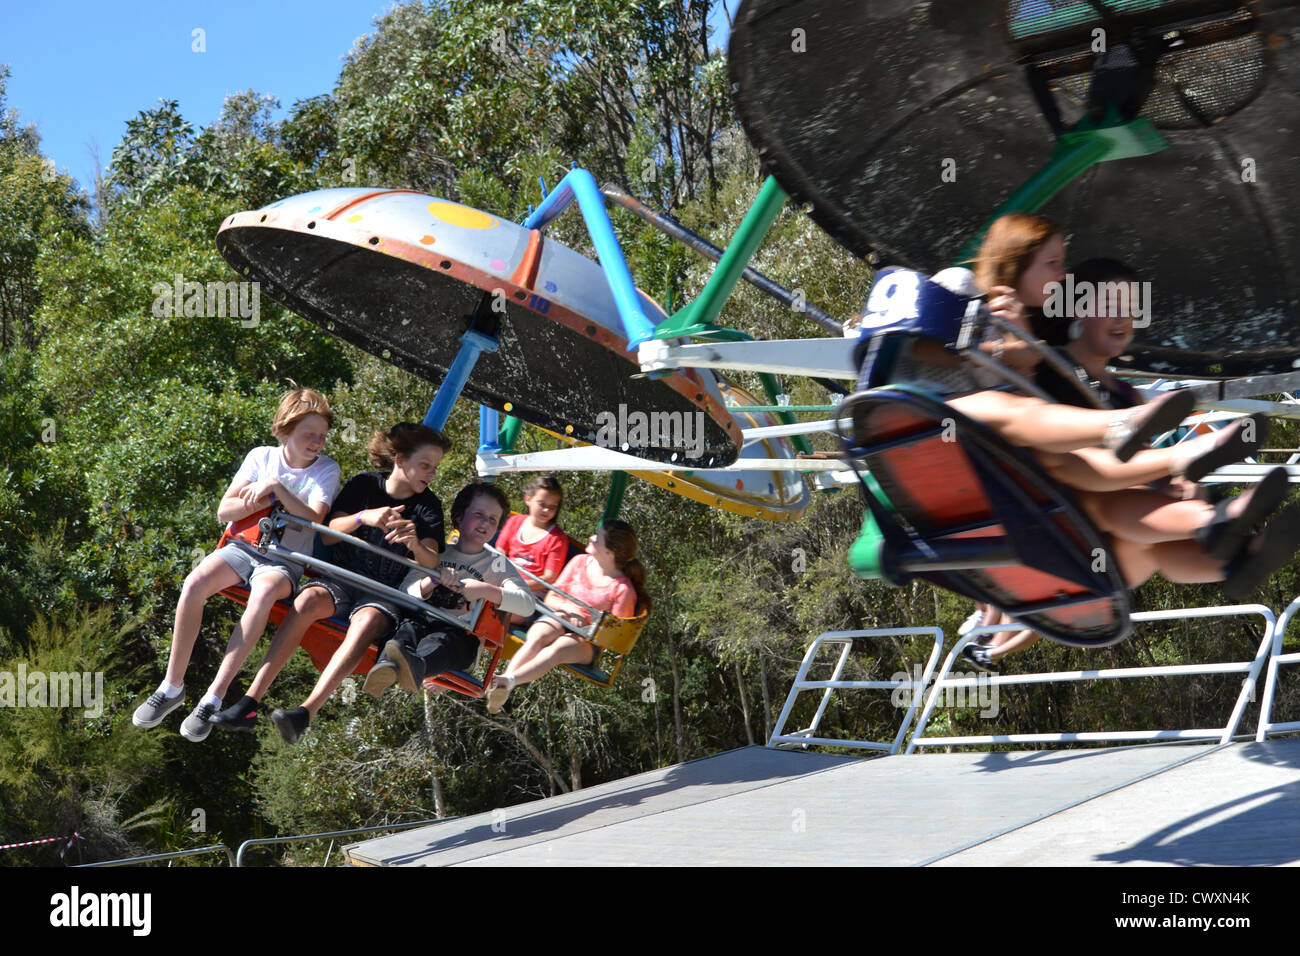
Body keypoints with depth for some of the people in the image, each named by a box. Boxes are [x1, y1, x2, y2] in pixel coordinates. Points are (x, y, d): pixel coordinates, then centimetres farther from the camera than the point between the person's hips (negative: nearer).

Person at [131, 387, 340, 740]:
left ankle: (214, 698, -35)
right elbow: (224, 511, 2)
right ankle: (172, 686, -16)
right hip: (244, 547, 3)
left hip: (285, 561, -3)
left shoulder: (327, 469, 1)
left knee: (265, 590, -39)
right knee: (195, 582, -29)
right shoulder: (261, 456, 7)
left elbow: (313, 519, -14)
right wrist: (269, 499, -10)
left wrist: (277, 487, -20)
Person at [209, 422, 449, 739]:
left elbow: (431, 564, -5)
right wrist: (362, 517, -20)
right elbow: (327, 534, -1)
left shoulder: (428, 506, 6)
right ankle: (249, 703, -38)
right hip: (342, 579, 1)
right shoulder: (364, 484, 6)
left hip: (386, 594, -1)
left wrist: (416, 545, -28)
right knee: (309, 599, -33)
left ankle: (306, 712, -48)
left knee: (367, 621, -37)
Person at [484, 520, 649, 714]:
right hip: (559, 619, 4)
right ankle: (504, 679, -54)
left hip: (588, 640, -4)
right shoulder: (580, 562, 9)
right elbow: (550, 599, 12)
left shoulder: (623, 588, -5)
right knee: (537, 637, -34)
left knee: (557, 649, -38)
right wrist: (569, 608, -10)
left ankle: (508, 682, -58)